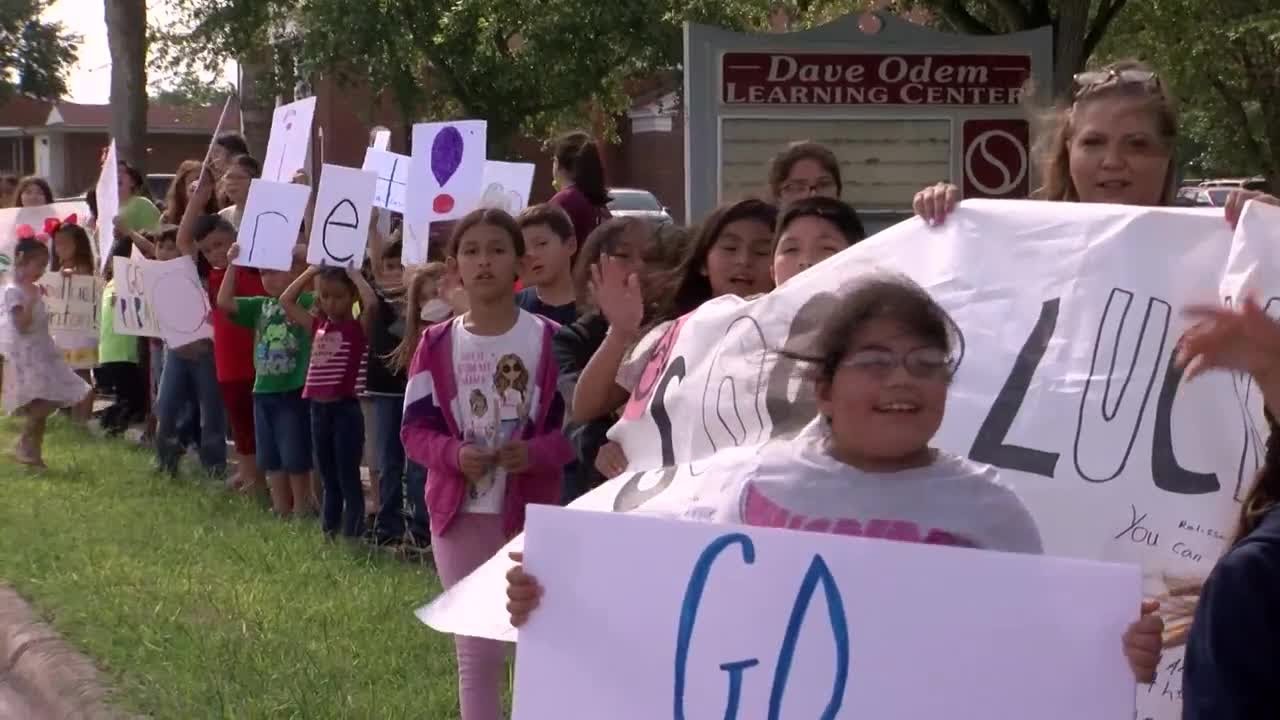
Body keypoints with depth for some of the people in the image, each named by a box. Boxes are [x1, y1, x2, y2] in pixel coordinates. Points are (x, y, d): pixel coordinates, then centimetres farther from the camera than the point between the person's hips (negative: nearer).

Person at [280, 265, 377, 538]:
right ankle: (328, 532, 21)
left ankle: (352, 535, 2)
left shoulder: (358, 327, -5)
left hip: (345, 408, -6)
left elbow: (372, 302, -25)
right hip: (319, 408, 6)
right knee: (328, 479, 15)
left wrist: (353, 273, -12)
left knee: (348, 478, -1)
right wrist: (312, 271, 9)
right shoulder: (317, 326, 11)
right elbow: (286, 300, 13)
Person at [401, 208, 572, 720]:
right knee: (475, 655, 8)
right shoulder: (437, 344, 2)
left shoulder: (549, 340, -3)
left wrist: (535, 453, -21)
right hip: (461, 515, 2)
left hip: (533, 513, -1)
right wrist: (455, 454, -18)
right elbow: (414, 430, 2)